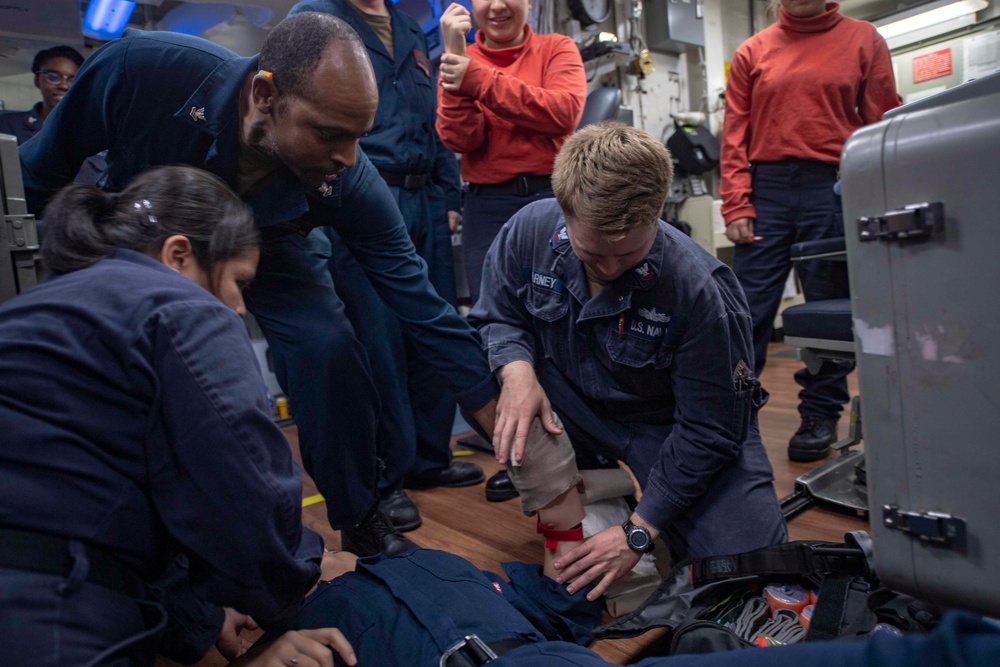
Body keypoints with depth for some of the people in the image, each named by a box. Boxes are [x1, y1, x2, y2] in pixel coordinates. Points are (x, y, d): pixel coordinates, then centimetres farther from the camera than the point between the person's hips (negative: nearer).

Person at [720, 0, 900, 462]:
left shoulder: (863, 40, 10)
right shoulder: (752, 52, 11)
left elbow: (883, 123, 6)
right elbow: (735, 134, 5)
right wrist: (737, 204, -5)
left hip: (834, 189, 0)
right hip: (765, 187, 0)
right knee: (748, 309, -4)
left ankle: (820, 415, 16)